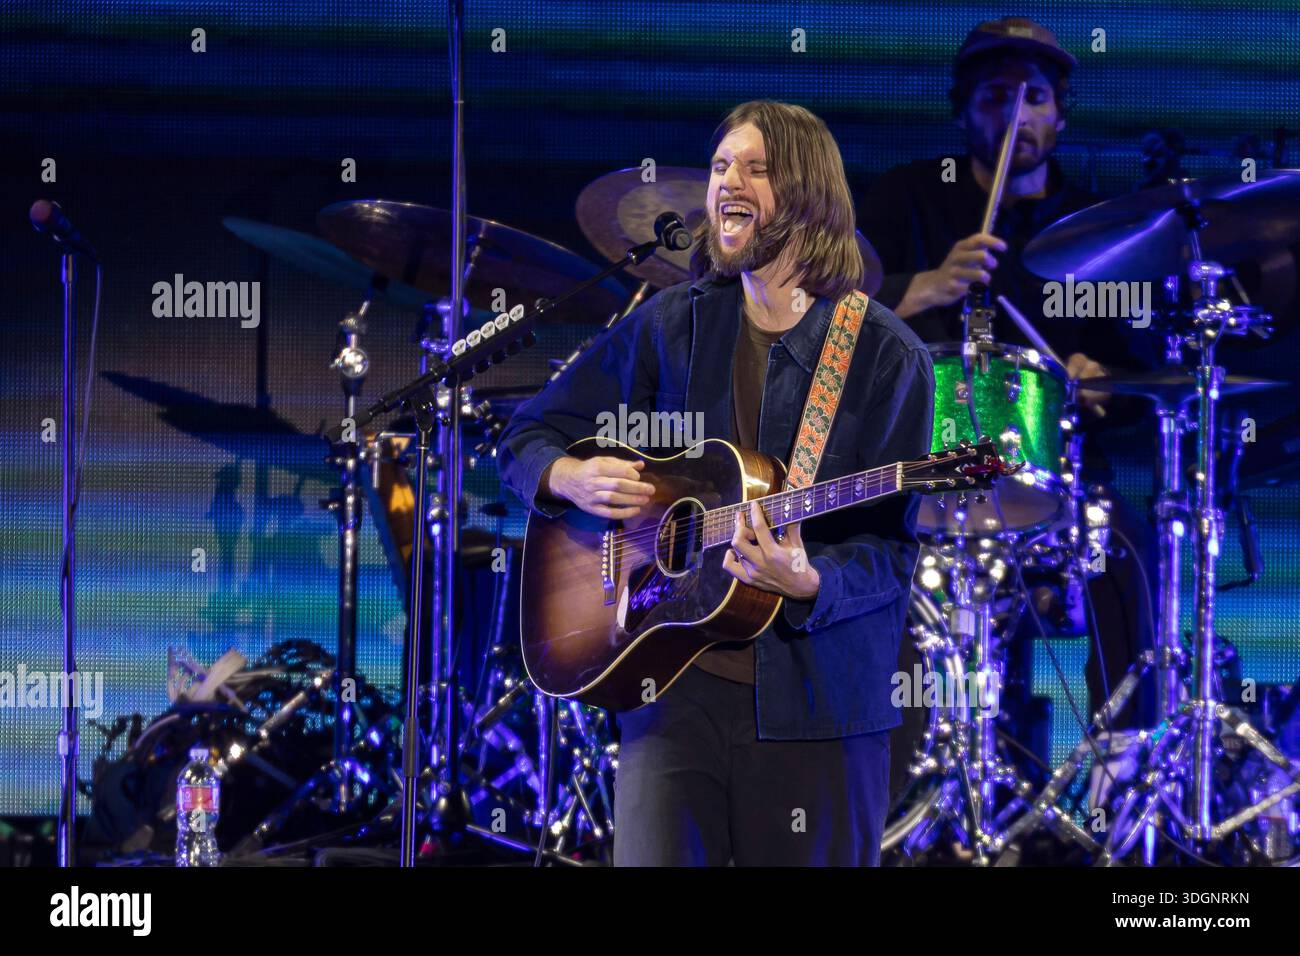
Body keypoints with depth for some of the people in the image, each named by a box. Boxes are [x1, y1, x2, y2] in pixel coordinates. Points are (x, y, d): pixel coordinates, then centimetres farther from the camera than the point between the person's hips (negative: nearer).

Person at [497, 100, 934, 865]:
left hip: (817, 704, -2)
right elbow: (528, 435, 15)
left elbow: (891, 549, -7)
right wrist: (569, 477, -7)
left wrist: (808, 582, -27)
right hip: (676, 686, 2)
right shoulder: (670, 326, 8)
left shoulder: (885, 357, -3)